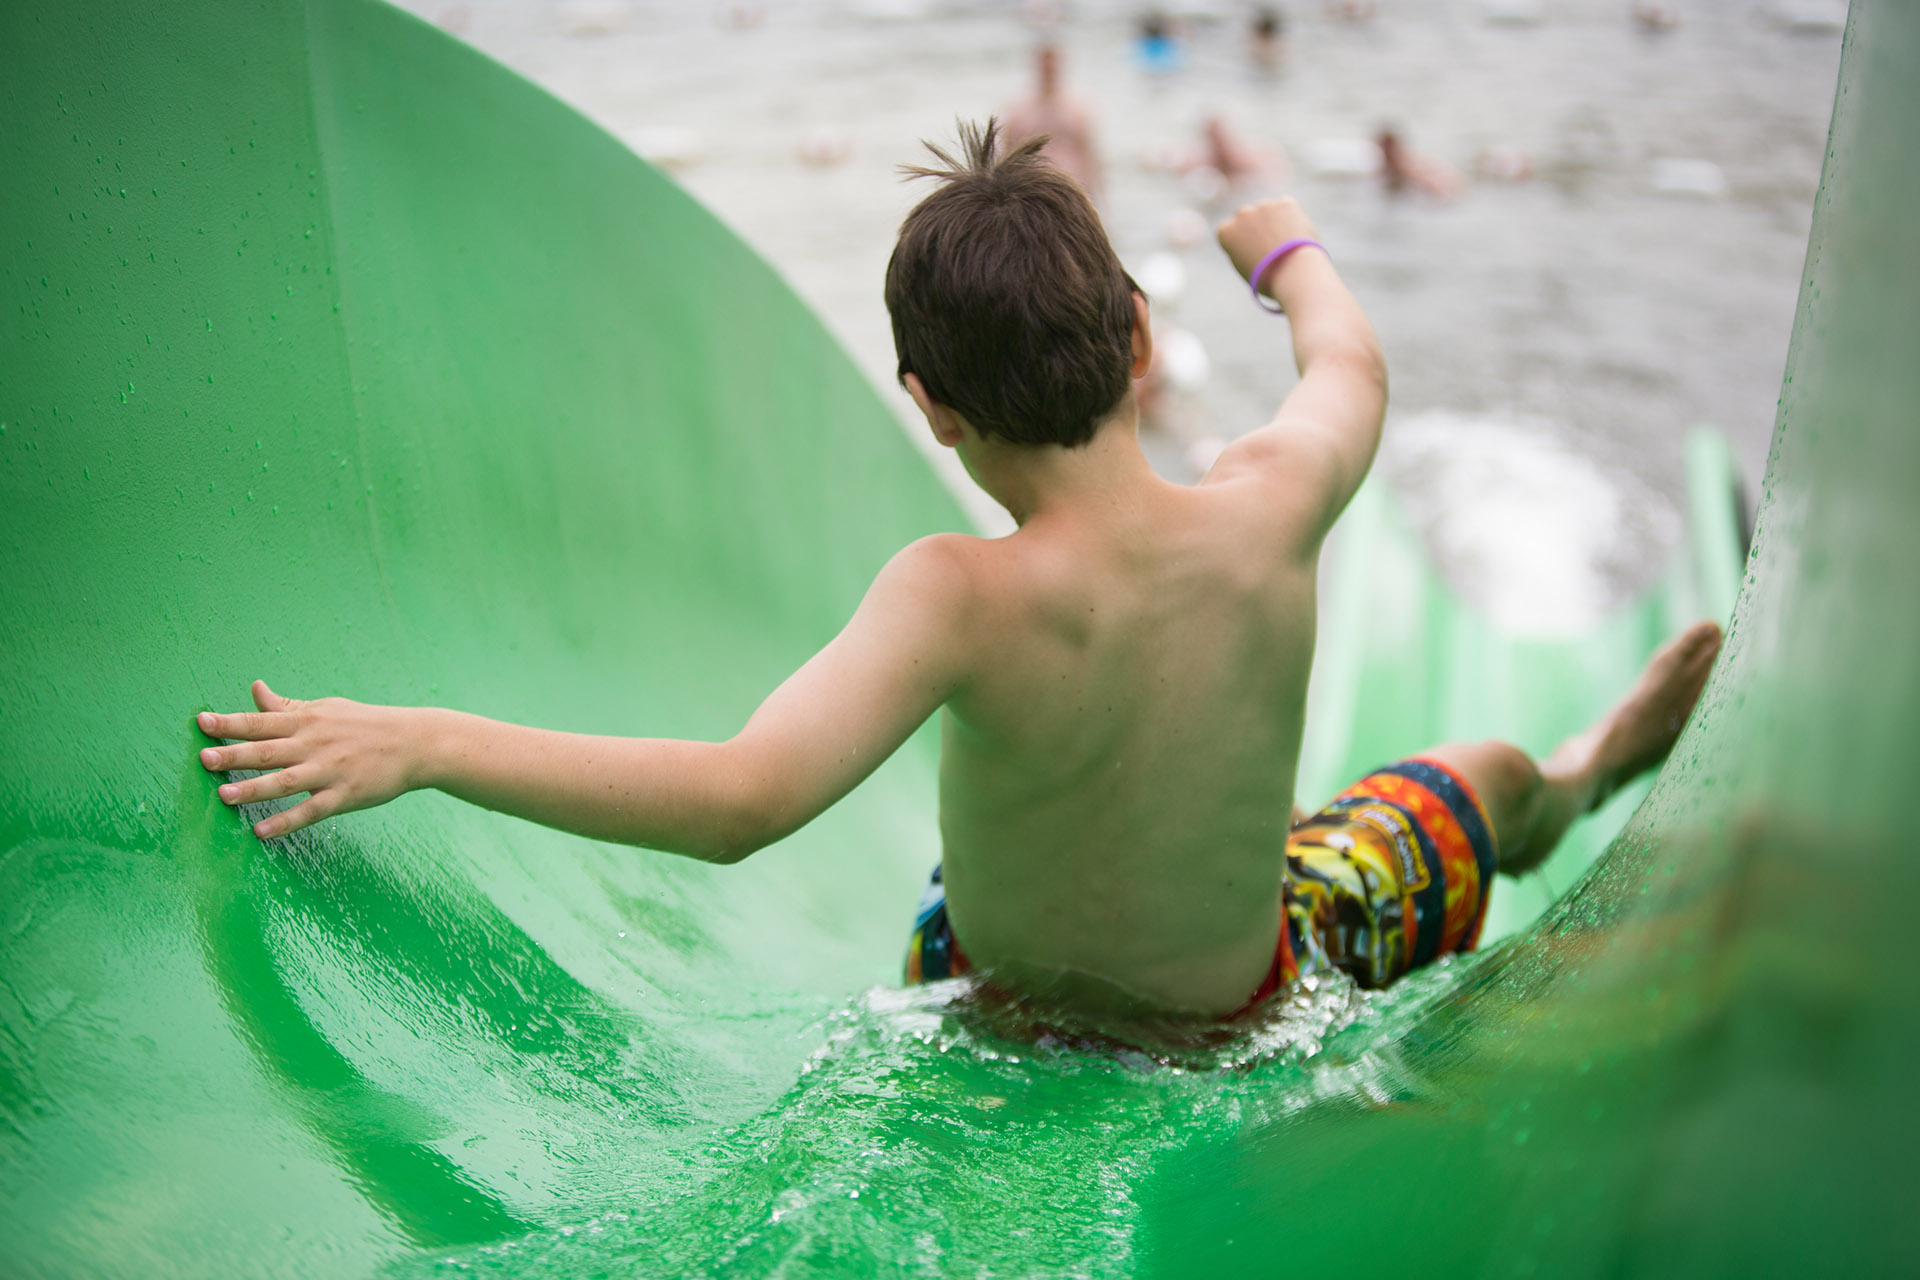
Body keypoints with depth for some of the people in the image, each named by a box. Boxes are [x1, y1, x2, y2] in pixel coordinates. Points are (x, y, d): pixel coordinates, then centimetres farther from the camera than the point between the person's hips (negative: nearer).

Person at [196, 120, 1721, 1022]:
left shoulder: (963, 599, -36)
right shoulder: (1269, 518, -26)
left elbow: (740, 798, -47)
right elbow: (1353, 369, -3)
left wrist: (422, 739, -38)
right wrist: (1293, 251, 18)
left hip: (995, 1012, -1)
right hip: (1246, 1009, 2)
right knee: (1480, 776, 30)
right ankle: (1584, 778, 65)